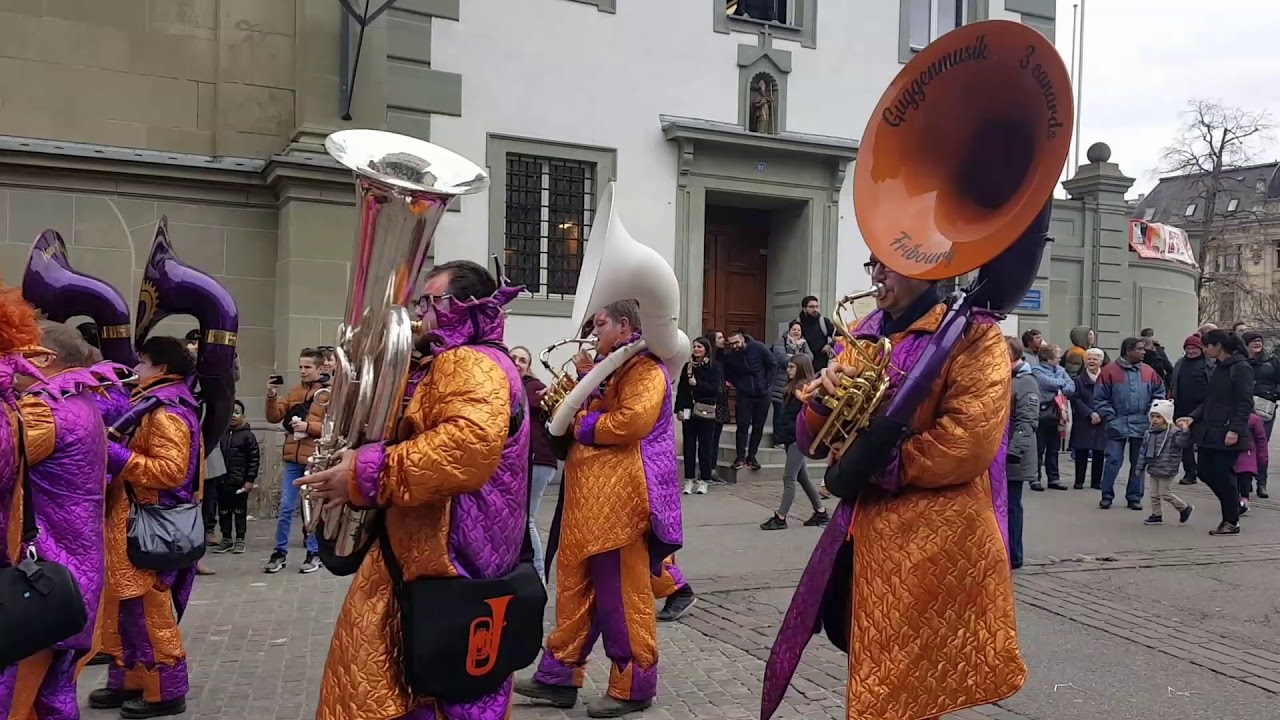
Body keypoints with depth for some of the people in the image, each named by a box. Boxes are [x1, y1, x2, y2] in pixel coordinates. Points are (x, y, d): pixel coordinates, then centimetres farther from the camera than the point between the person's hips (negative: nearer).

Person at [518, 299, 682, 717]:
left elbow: (632, 421, -25)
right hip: (591, 497, 10)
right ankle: (559, 676, 22)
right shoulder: (611, 368, 22)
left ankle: (633, 686, 11)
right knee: (575, 587, 13)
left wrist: (581, 425, -11)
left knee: (623, 595, -1)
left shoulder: (644, 368, -9)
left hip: (620, 499, -10)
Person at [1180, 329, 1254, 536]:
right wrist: (1193, 417, 6)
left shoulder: (1241, 368, -10)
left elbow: (1245, 404, -16)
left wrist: (1235, 429, -22)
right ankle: (1234, 501, 29)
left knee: (1223, 475, -2)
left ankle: (1231, 522, 11)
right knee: (1205, 472, 8)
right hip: (1209, 431, 8)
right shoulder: (1218, 369, 15)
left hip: (1228, 434, -8)